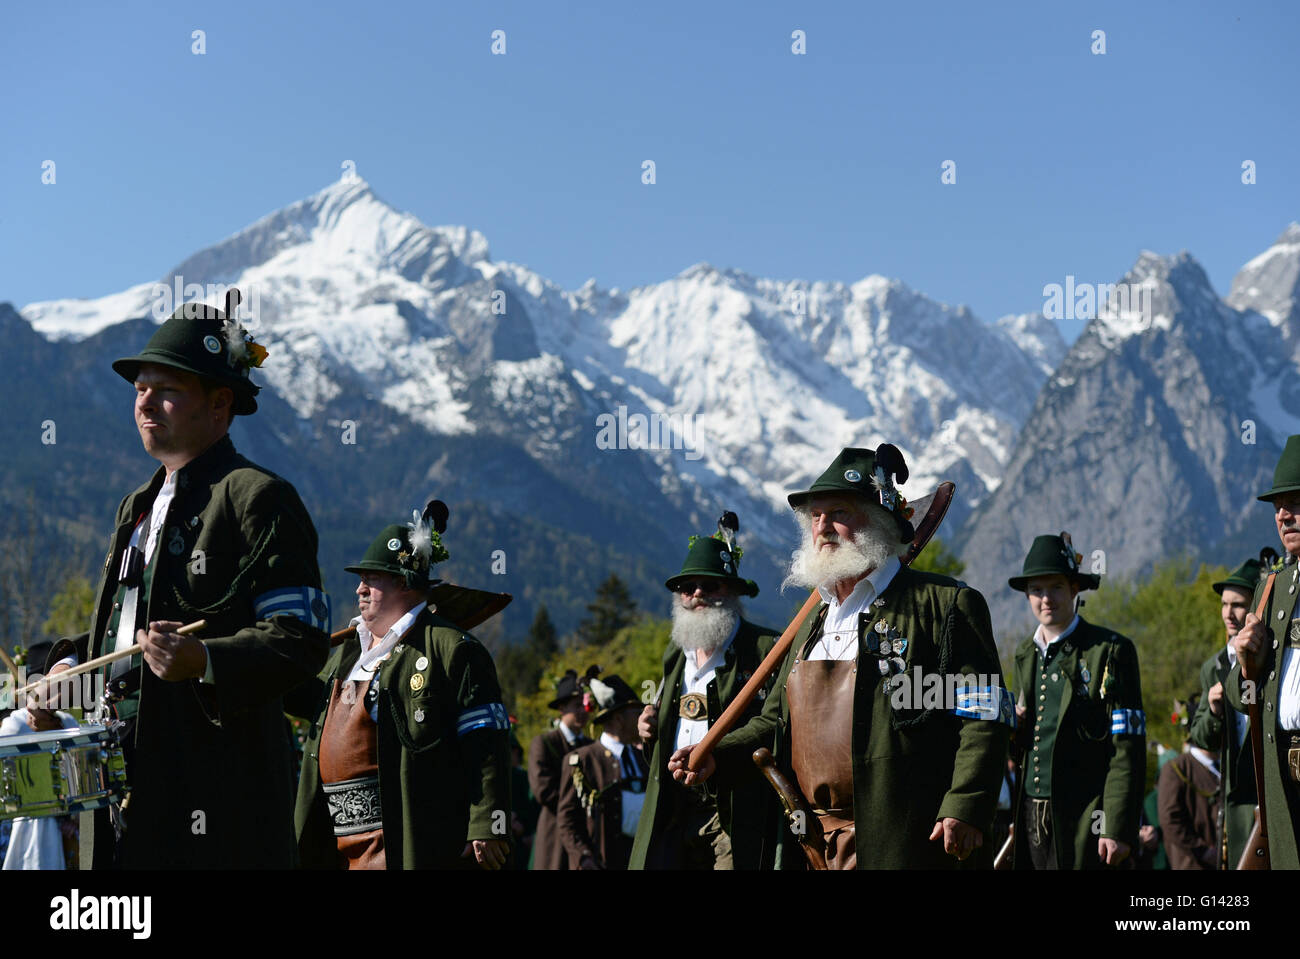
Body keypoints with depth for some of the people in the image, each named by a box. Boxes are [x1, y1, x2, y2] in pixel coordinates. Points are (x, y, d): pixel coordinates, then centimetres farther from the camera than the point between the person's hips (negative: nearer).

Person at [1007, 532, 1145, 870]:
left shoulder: (1110, 651, -5)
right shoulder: (1024, 655, 15)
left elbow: (1128, 750, -9)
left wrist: (1117, 829, -16)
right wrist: (1014, 726, 1)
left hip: (1084, 820, -6)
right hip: (1031, 815, 6)